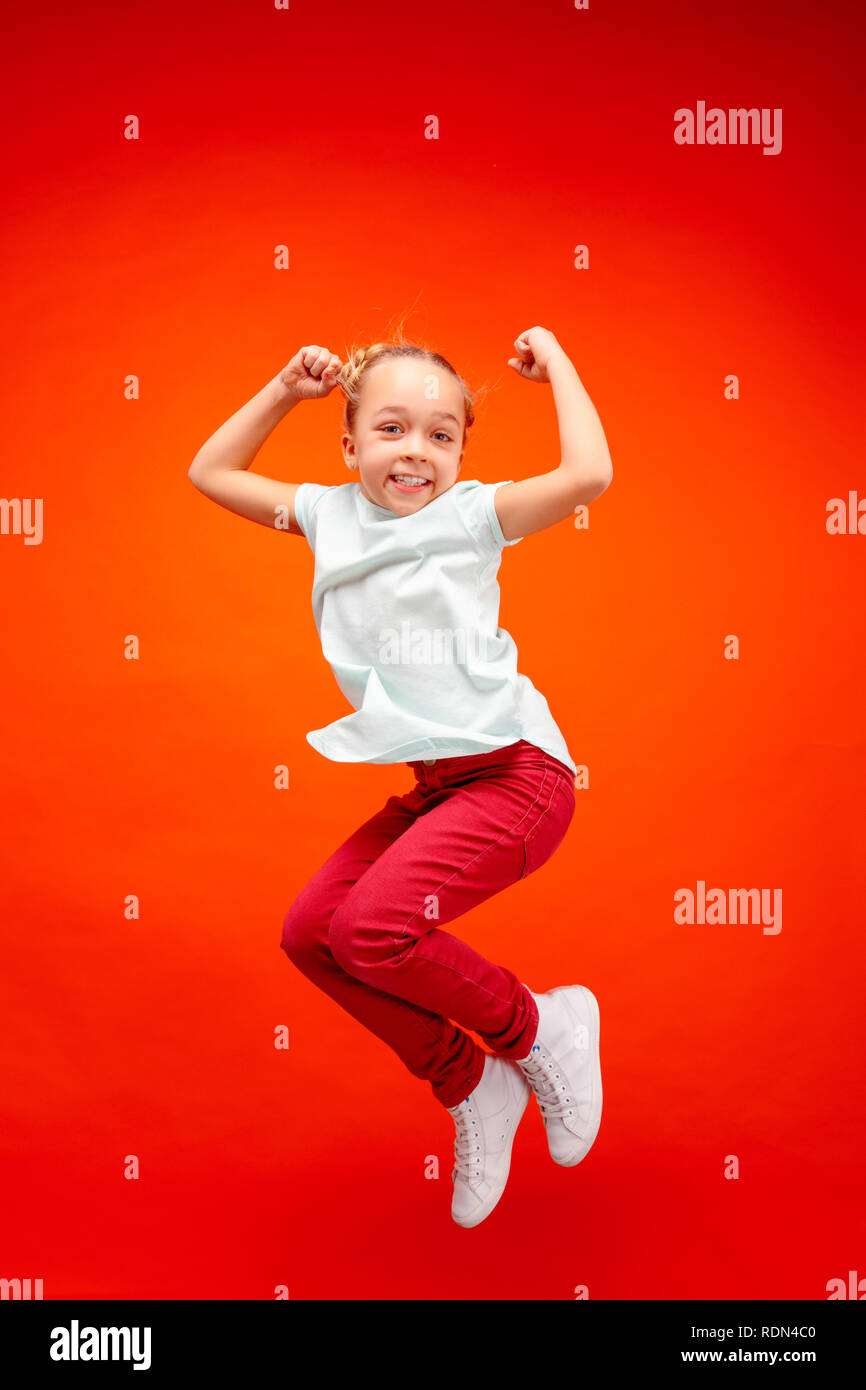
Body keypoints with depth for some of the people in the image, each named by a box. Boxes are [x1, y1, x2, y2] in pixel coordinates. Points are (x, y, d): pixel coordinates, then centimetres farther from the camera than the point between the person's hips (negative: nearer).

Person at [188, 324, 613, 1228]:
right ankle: (470, 1088, 14)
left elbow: (589, 474, -22)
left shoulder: (470, 514, -5)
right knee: (311, 931, 2)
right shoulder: (331, 515, 10)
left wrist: (557, 366, -7)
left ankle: (541, 1030, 3)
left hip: (516, 771, -7)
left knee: (373, 927, -22)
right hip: (437, 782, 7)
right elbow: (210, 472, 21)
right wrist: (284, 391, 13)